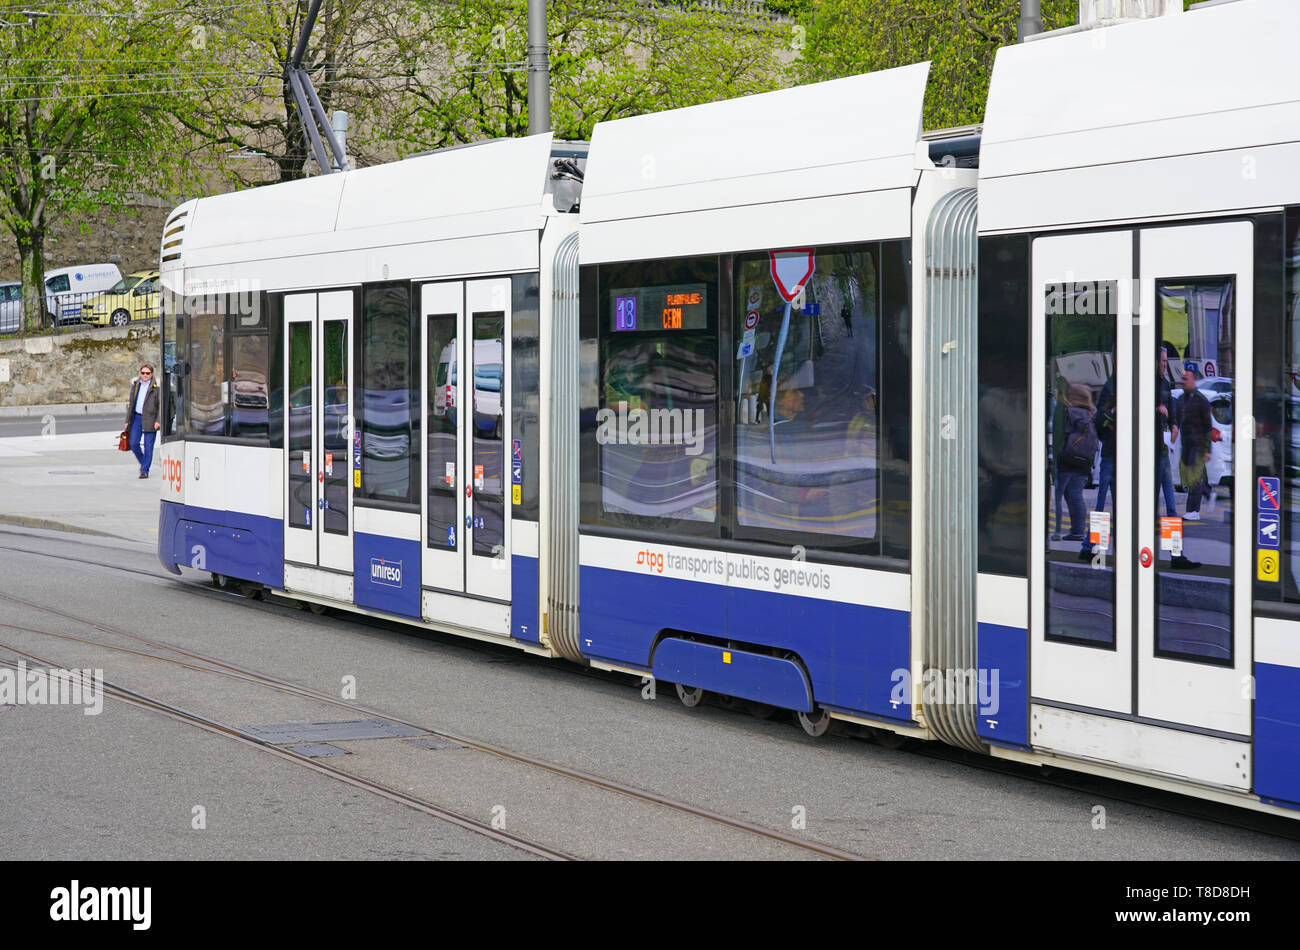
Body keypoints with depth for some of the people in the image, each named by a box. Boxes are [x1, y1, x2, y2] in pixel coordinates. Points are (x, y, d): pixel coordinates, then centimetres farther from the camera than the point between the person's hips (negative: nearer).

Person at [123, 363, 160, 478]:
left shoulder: (156, 387, -3)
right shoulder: (135, 386, 12)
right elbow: (131, 403, 16)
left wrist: (158, 421, -12)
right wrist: (128, 420, 12)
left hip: (150, 419, -4)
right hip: (136, 417, 5)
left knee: (148, 446, -3)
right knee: (134, 443, 0)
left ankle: (145, 471, 3)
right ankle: (143, 462, 25)